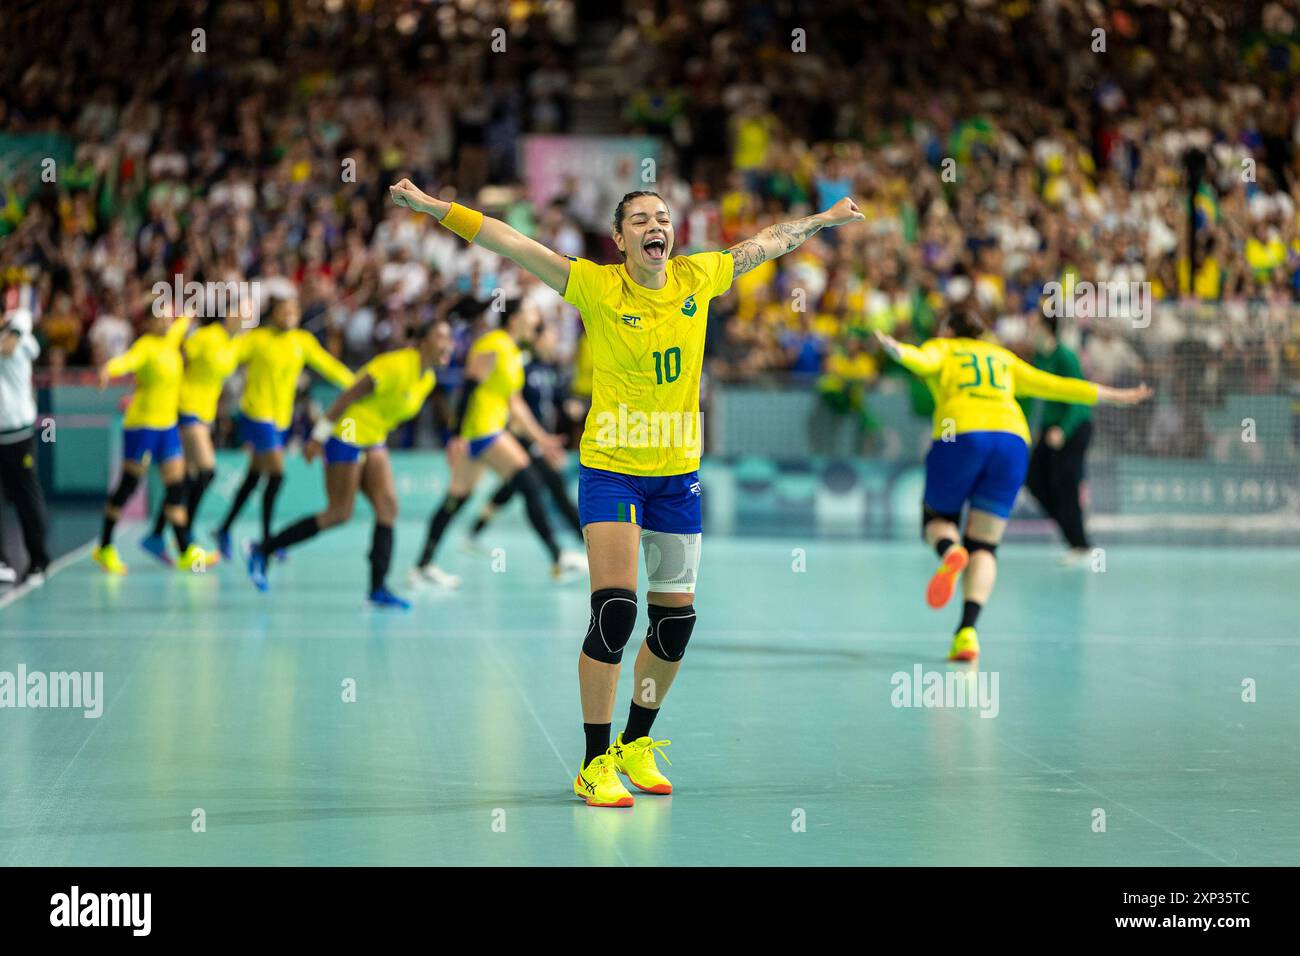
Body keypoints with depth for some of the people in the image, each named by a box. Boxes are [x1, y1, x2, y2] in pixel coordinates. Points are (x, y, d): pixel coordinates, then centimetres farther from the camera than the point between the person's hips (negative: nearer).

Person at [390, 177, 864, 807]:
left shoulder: (698, 278, 1)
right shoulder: (597, 286, -9)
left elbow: (768, 242, 17)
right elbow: (511, 243, -15)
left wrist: (825, 218, 29)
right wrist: (435, 207, -21)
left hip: (677, 471, 5)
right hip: (610, 468, -5)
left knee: (676, 619, 9)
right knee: (615, 608, -16)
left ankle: (635, 745, 30)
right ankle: (595, 763, -4)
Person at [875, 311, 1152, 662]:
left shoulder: (942, 349, 21)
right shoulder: (1003, 358, 30)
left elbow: (922, 360, -4)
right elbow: (1054, 385, 31)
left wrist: (897, 350, -24)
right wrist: (1114, 396, 41)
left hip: (960, 437, -3)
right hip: (1012, 439, 3)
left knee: (937, 517, 19)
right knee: (984, 546, 7)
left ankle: (950, 552, -18)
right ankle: (967, 631, -12)